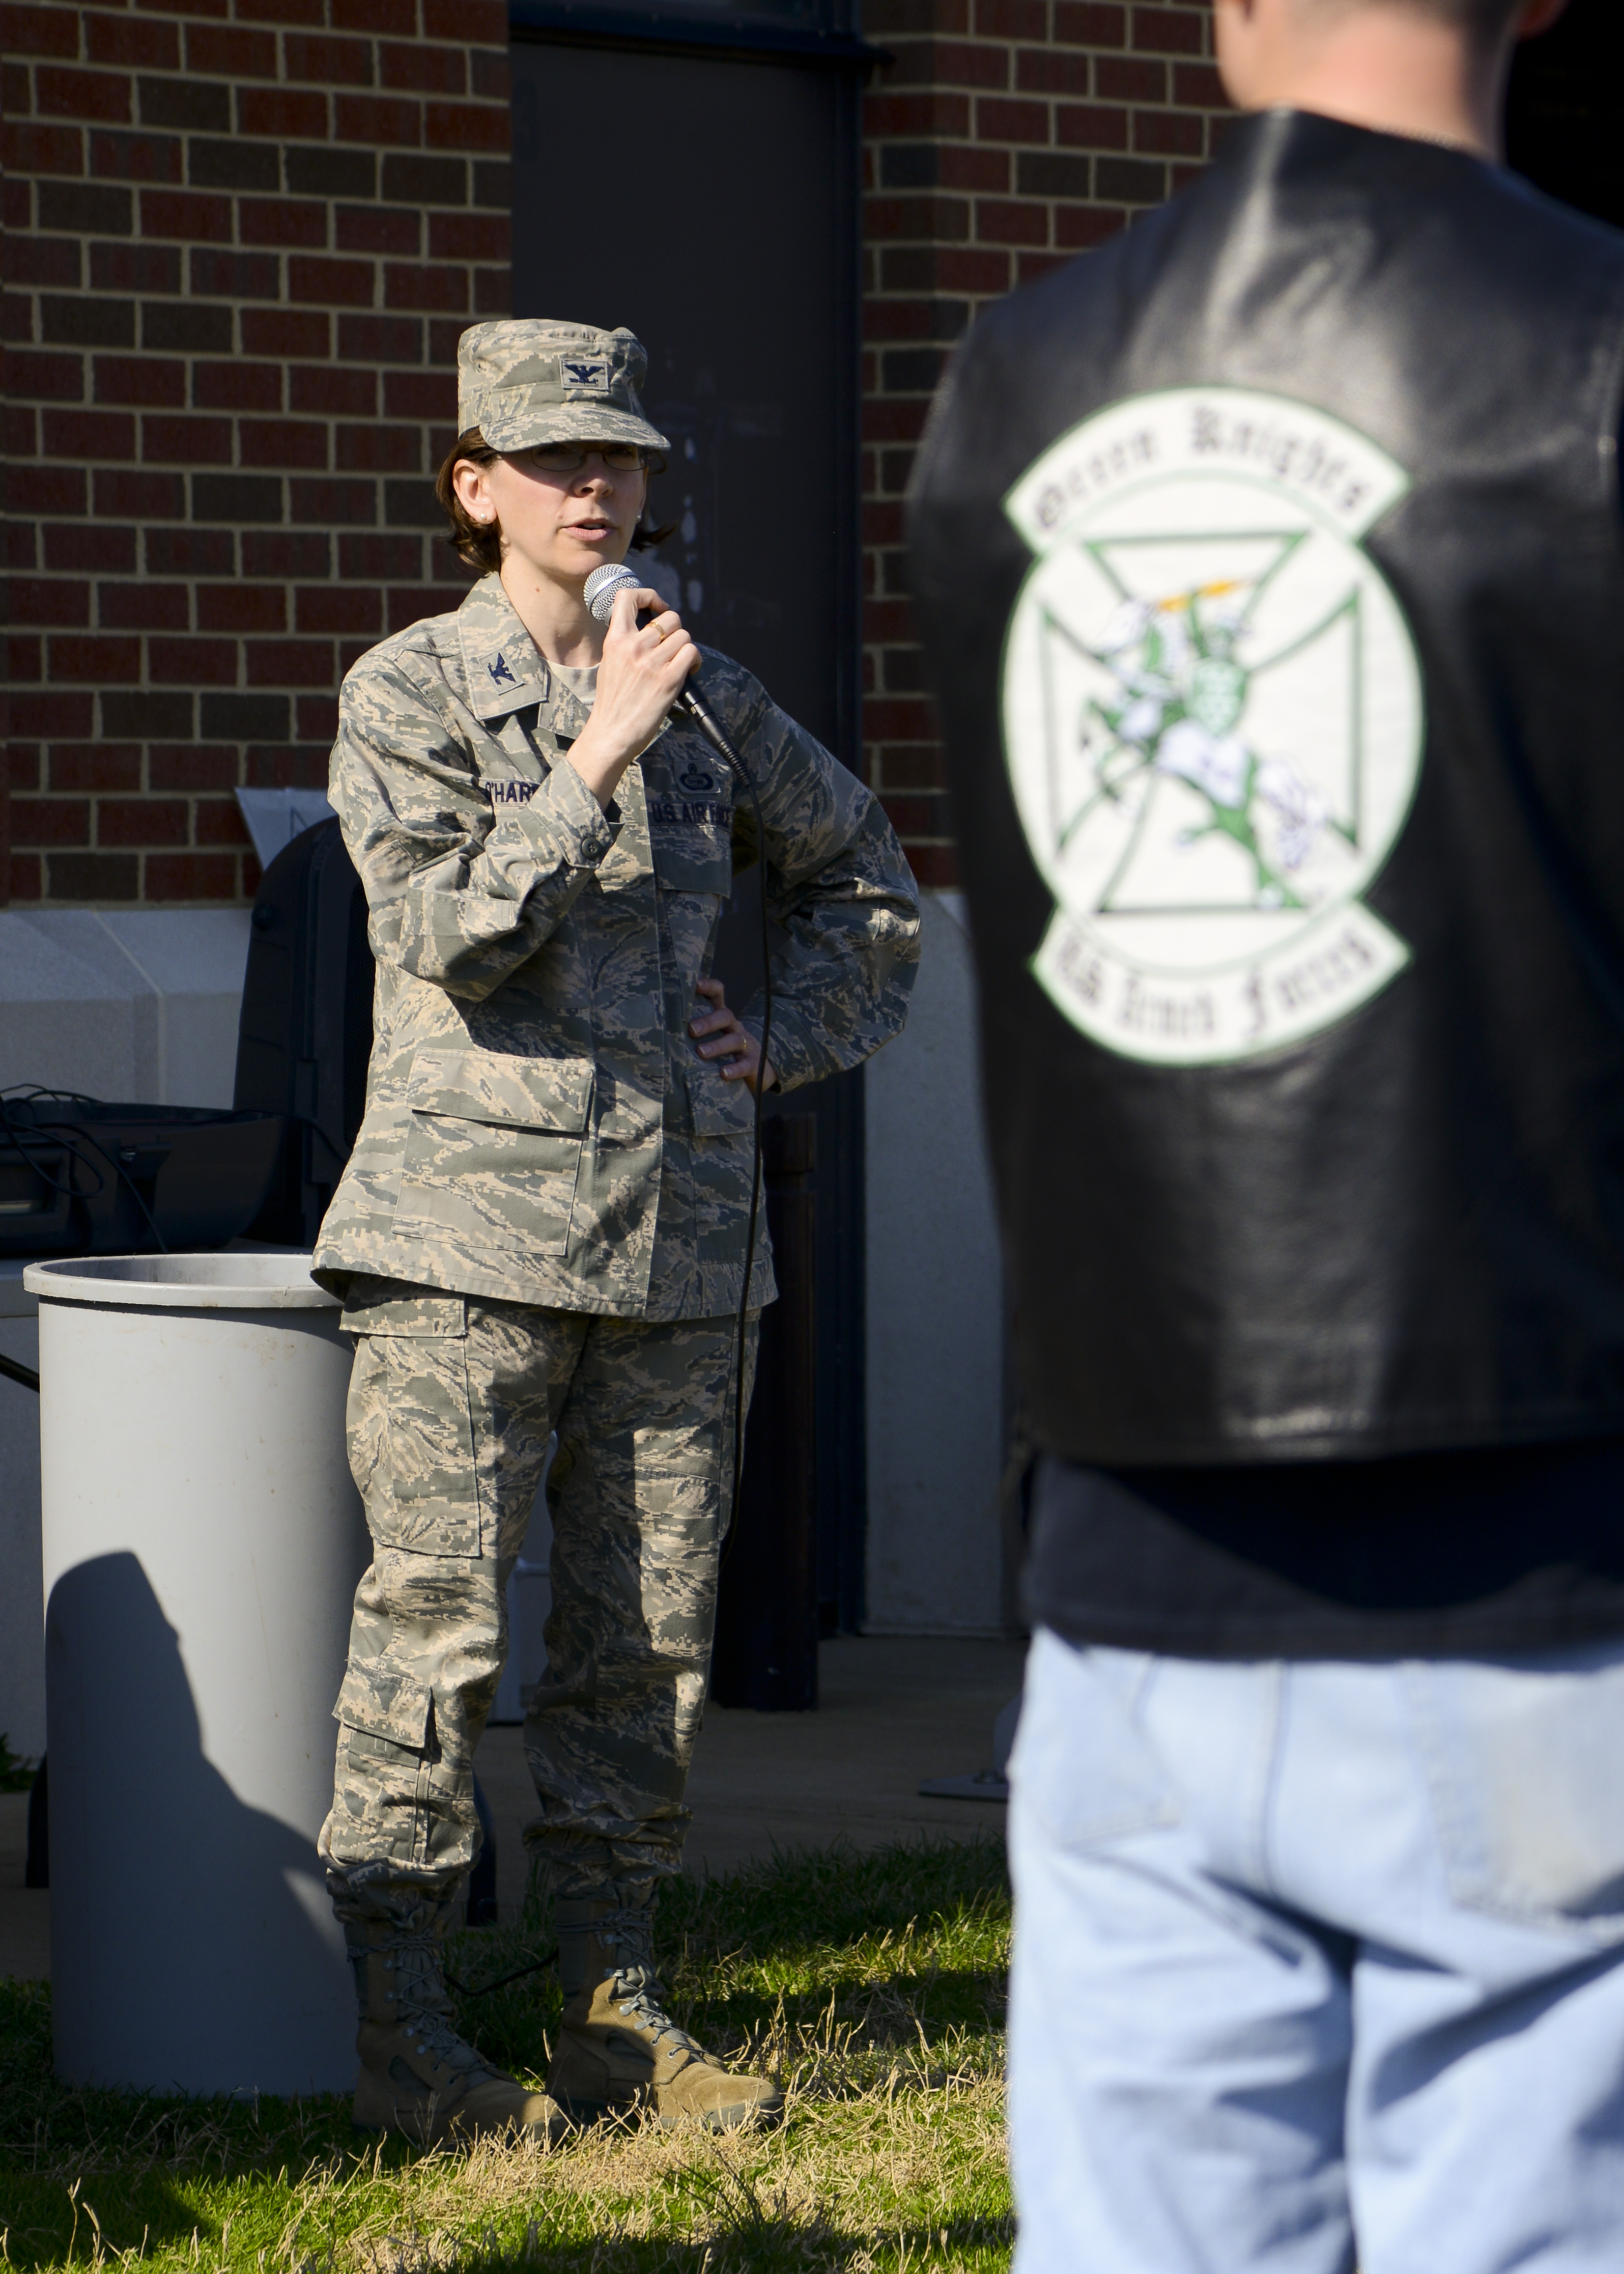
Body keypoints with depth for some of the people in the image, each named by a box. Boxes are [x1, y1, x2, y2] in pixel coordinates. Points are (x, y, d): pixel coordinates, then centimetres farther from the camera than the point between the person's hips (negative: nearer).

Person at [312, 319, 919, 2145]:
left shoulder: (708, 701, 12)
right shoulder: (406, 696, 0)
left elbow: (861, 873, 27)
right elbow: (450, 933, -13)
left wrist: (792, 1042, 13)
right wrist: (598, 759, -17)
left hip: (678, 1233, 5)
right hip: (471, 1232, -5)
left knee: (649, 1636, 6)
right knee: (434, 1627, -7)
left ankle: (614, 2014, 14)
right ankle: (400, 2035, -3)